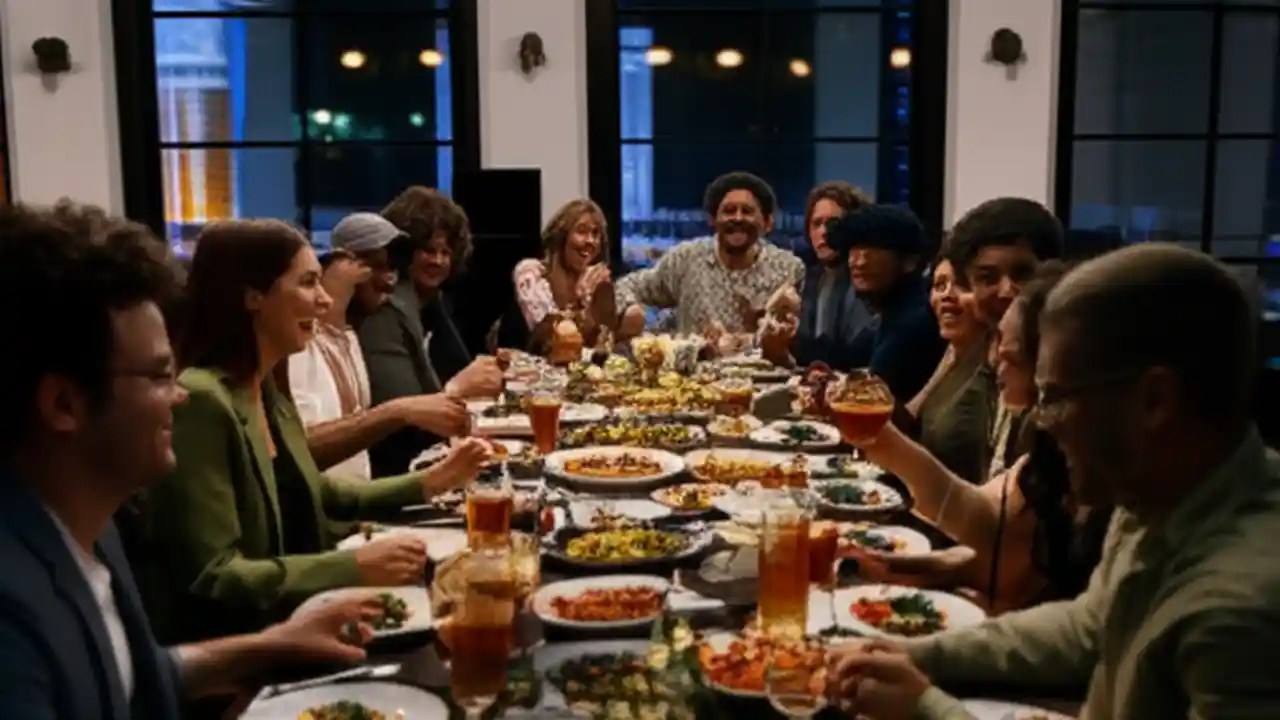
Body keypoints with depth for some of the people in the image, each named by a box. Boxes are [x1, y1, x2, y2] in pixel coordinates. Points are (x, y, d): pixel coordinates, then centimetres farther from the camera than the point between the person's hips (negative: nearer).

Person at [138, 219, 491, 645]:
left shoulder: (269, 395, 7)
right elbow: (213, 577, -23)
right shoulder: (201, 401, -21)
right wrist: (354, 567, -25)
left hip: (288, 624, 8)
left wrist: (428, 482, 13)